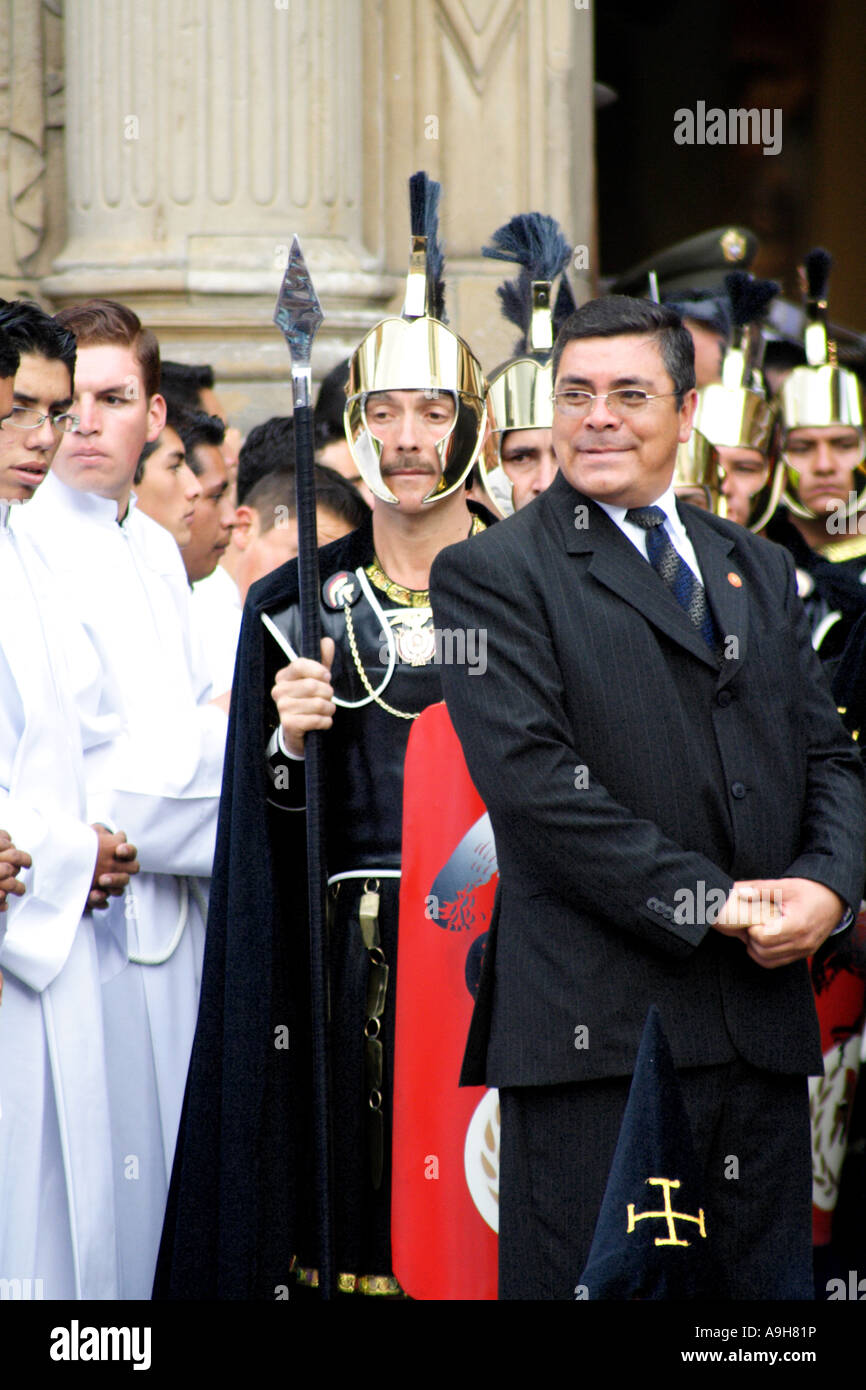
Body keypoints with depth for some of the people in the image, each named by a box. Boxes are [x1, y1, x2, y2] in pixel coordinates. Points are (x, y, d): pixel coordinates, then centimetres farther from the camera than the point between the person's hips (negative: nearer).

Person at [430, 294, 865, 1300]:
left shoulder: (759, 571, 19)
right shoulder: (491, 576, -1)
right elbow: (535, 782, -11)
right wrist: (706, 903, -14)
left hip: (765, 1019, 6)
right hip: (599, 1026, -5)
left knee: (771, 1284, 8)